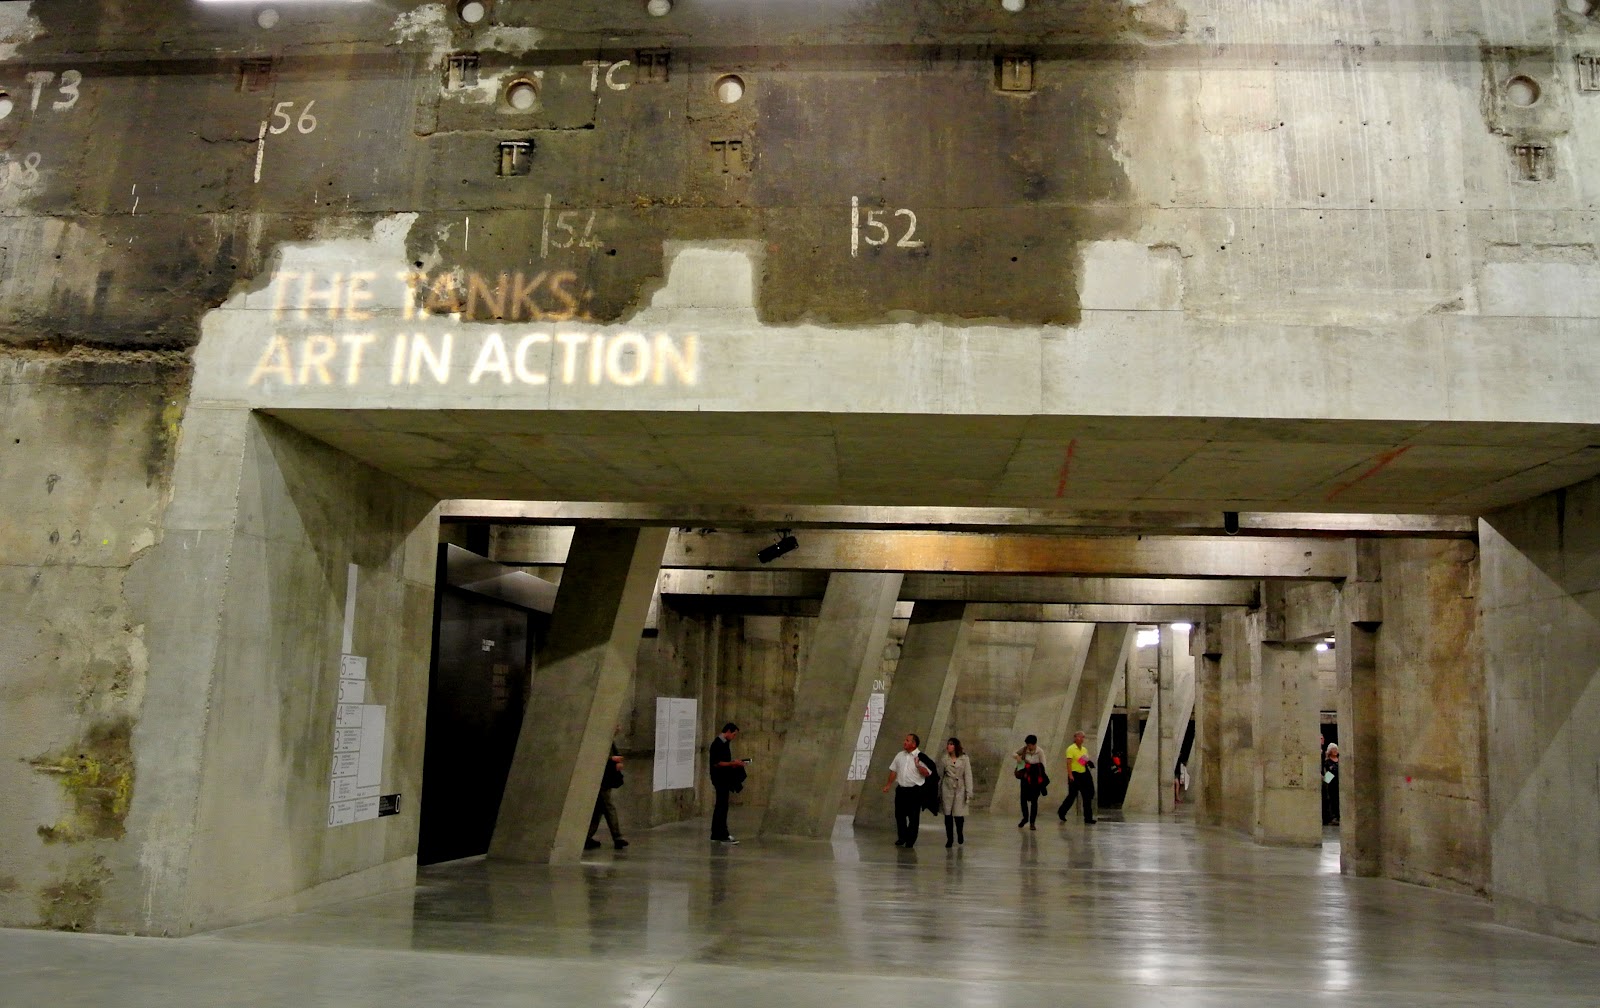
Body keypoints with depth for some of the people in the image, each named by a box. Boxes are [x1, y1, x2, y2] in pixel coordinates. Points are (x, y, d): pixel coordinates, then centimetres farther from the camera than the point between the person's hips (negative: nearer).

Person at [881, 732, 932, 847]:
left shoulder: (920, 757, -8)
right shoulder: (900, 755, 9)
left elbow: (927, 773, -13)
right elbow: (893, 770, 16)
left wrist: (918, 765, -26)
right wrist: (888, 785, 15)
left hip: (915, 790, -5)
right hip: (901, 789, 5)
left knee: (913, 816, 2)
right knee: (899, 814, 10)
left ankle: (910, 841, 13)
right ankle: (902, 837, 26)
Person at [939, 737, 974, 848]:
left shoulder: (964, 759, -1)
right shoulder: (944, 759, 4)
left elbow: (968, 775, -2)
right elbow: (940, 775, 10)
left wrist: (969, 791, -8)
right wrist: (938, 793, 10)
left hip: (960, 789, -2)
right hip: (947, 789, 2)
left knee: (959, 814, -4)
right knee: (948, 815, 2)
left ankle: (960, 835, 22)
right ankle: (949, 838, 13)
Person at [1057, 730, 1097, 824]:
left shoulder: (1084, 749, 14)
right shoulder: (1071, 749, -8)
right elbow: (1069, 762, -15)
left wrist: (1089, 763, -1)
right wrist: (1070, 775, -23)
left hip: (1084, 774, 6)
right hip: (1074, 775, -6)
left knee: (1087, 797, 0)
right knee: (1072, 796, 2)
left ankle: (1088, 818, 1)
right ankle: (1061, 812, 23)